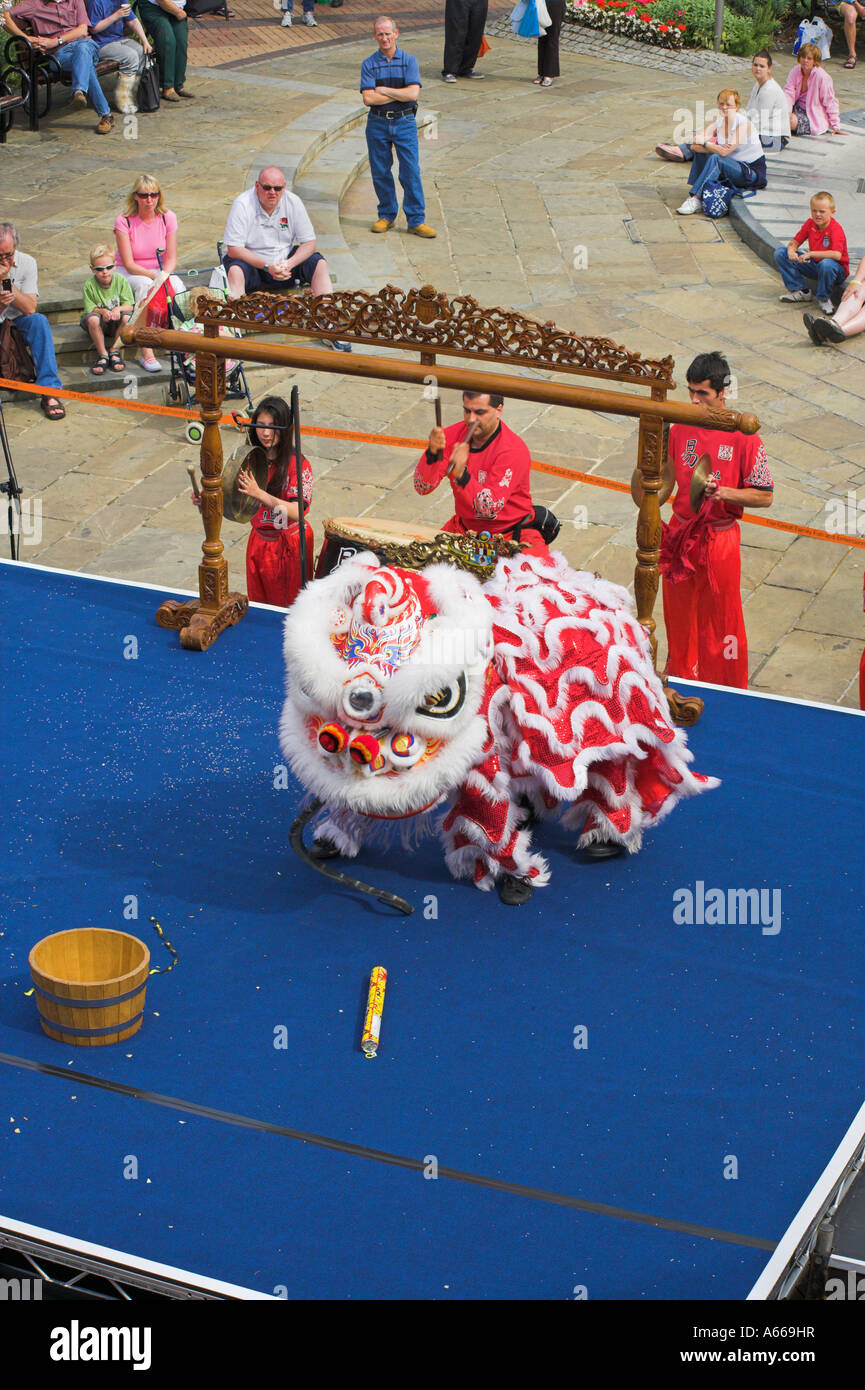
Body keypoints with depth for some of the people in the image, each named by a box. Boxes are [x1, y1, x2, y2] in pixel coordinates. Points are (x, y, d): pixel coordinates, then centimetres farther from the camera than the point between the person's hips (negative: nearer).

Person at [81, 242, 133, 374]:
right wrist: (102, 311, -33)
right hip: (99, 324, -1)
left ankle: (114, 352, -11)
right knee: (92, 319, -36)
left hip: (116, 323, 1)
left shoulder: (121, 280, -7)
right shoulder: (89, 285, -11)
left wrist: (118, 309, -29)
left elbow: (129, 306, -7)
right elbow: (89, 310, -12)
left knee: (126, 317, -32)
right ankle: (102, 355, -18)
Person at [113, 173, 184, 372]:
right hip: (129, 273, -3)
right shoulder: (124, 221, -14)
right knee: (145, 285, -37)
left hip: (159, 271, 3)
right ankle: (146, 353, -43)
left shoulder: (168, 218, -4)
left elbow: (171, 258, -4)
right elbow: (129, 264, -18)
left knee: (177, 285, -30)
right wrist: (154, 276, -34)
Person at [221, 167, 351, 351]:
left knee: (319, 263, -17)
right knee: (235, 270, -35)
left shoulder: (293, 202, -6)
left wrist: (289, 264, -24)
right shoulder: (242, 205, -17)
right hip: (252, 263, -3)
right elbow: (234, 249, -20)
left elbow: (309, 243, -4)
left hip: (284, 261, 4)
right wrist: (267, 266, -29)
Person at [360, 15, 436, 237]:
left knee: (411, 172, -5)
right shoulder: (369, 64, 1)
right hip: (377, 124, 1)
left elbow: (413, 94, -12)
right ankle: (387, 216, 21)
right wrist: (399, 94, -10)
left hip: (404, 122, -1)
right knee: (380, 172, 6)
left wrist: (383, 90, -10)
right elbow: (368, 98, -10)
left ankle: (416, 220, 0)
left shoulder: (409, 61, 0)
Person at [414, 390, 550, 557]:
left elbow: (491, 510, -28)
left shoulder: (514, 450, -21)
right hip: (464, 528, 5)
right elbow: (422, 488, -9)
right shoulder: (453, 435, -5)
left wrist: (461, 474, -41)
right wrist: (432, 453, -28)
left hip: (510, 535, -5)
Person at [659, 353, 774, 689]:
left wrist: (724, 492, -23)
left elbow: (765, 496, -11)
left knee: (721, 621, 4)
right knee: (680, 617, 15)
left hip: (719, 539, -4)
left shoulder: (743, 437, -13)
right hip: (680, 535, 4)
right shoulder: (680, 429, 1)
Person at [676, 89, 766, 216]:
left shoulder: (743, 123, -17)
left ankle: (696, 199, -32)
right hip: (733, 166, 7)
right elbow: (694, 145, -9)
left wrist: (704, 143, -15)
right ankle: (693, 193, -17)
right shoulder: (717, 123, 3)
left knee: (715, 159, -30)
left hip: (752, 172, -7)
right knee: (700, 152, -8)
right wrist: (713, 147, -25)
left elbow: (725, 152, -25)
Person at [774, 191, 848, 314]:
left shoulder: (836, 229, -24)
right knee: (780, 253, -2)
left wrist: (811, 254, -37)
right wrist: (791, 250, -22)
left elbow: (837, 255, -39)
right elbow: (794, 241, 3)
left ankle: (824, 298, -15)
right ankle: (801, 291, -1)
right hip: (814, 265, 7)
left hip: (837, 271, -7)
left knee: (826, 264, -45)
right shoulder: (810, 223, -4)